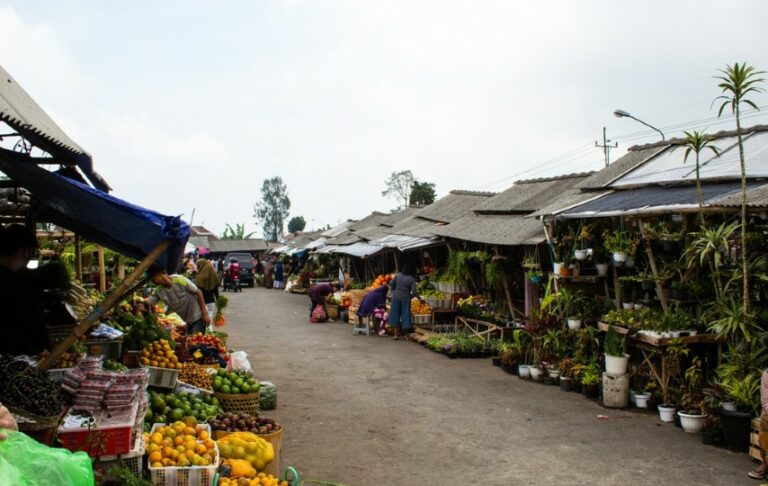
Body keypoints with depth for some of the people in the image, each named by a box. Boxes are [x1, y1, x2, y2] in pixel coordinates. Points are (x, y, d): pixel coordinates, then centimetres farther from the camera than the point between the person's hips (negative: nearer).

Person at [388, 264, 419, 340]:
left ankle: (396, 334, 12)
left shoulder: (397, 276, 0)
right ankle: (406, 333, 9)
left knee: (396, 314, 10)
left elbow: (391, 285, 3)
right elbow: (414, 291, -11)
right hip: (406, 298, -2)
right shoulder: (411, 279, -7)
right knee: (405, 315, 5)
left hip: (396, 297, 2)